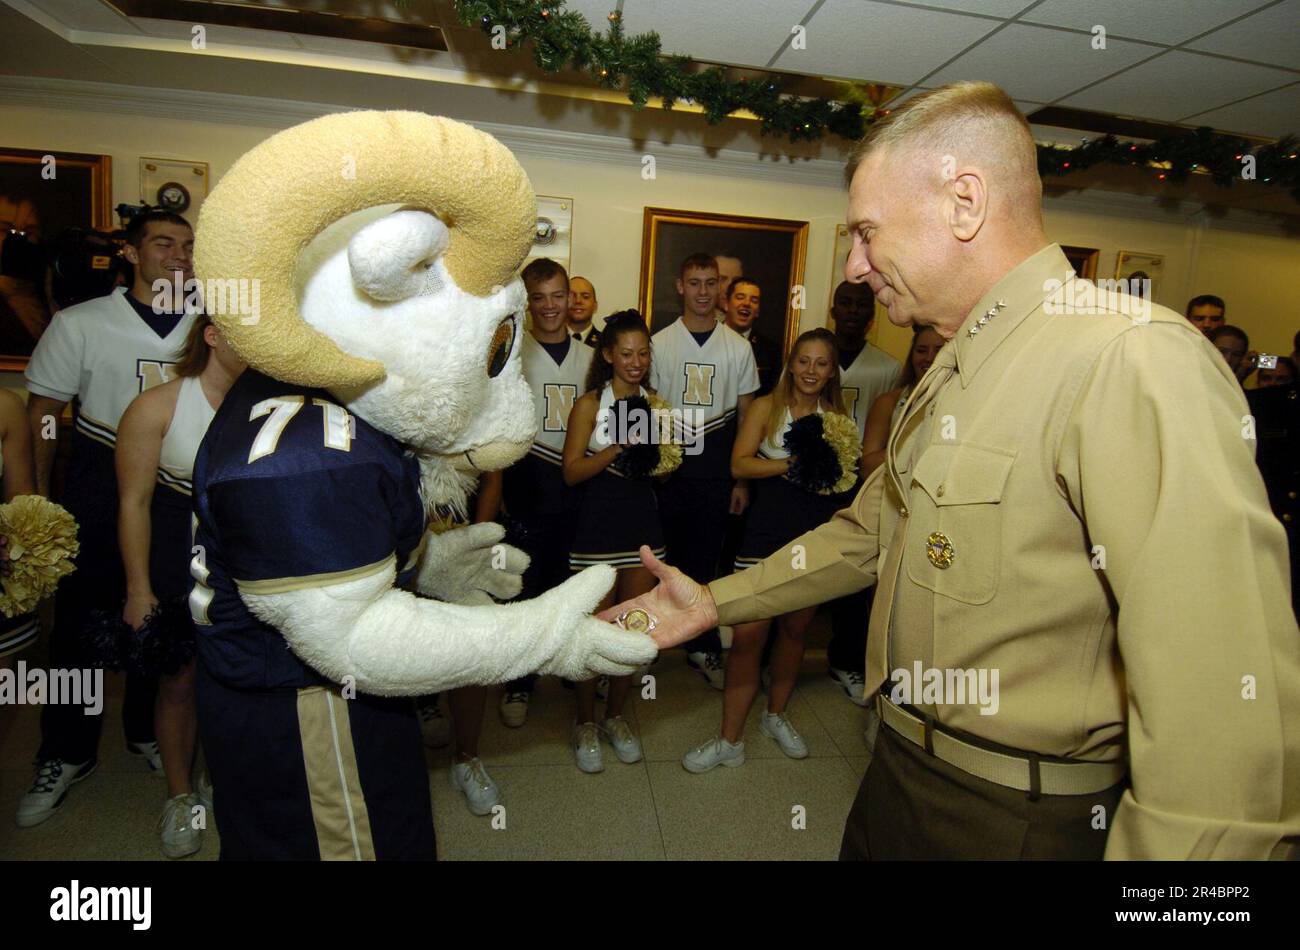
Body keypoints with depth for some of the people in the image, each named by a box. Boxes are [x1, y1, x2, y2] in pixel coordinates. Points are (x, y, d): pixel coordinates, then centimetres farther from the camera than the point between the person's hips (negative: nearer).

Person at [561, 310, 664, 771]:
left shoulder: (654, 403, 7)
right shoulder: (590, 404, -6)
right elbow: (571, 472, -11)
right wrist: (617, 447, -22)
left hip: (644, 524, 5)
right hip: (599, 525, -4)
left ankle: (615, 716, 32)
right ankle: (585, 722, 25)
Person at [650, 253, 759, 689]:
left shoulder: (739, 347, 5)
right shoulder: (659, 344, 3)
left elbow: (746, 416, 7)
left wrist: (742, 478, 2)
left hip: (716, 474, 0)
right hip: (669, 470, 0)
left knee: (704, 562, 6)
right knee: (665, 559, 8)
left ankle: (703, 649, 19)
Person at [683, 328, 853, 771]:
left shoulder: (838, 415, 7)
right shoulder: (766, 407, -1)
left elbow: (851, 472, 9)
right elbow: (740, 465, -11)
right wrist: (797, 463, -17)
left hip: (817, 536, 3)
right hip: (767, 533, -3)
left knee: (795, 629, 17)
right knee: (748, 634, -6)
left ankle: (775, 715, 38)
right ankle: (730, 740, 8)